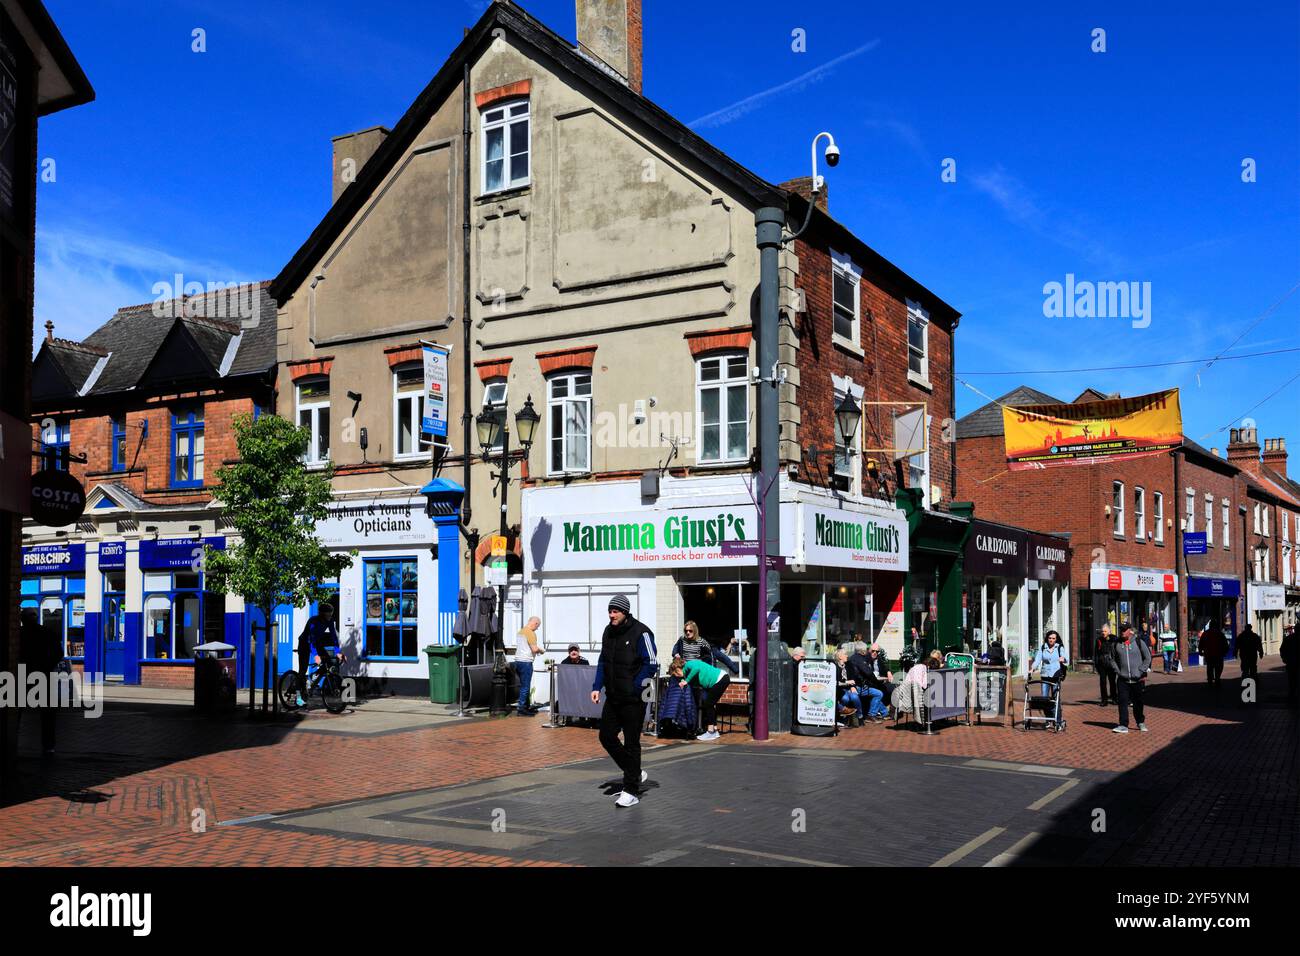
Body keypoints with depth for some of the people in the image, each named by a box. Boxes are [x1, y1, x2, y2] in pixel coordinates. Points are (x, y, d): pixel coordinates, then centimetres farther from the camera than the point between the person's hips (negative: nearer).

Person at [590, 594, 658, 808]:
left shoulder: (640, 633, -14)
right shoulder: (608, 632, 9)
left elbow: (651, 663, -14)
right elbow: (602, 661, 17)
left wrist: (635, 687, -18)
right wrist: (597, 687, 6)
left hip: (633, 700, -8)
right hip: (613, 697, 8)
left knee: (631, 743, -1)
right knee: (606, 736, 11)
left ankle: (630, 792, 9)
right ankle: (635, 773, 29)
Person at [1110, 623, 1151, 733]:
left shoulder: (1139, 643, -1)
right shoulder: (1115, 644, 4)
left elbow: (1147, 658, 4)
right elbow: (1113, 659, 15)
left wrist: (1142, 671, -3)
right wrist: (1117, 671, 4)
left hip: (1138, 679, -1)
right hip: (1123, 679, 1)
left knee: (1138, 702, 10)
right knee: (1123, 702, -5)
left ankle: (1141, 722, 29)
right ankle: (1123, 725, -2)